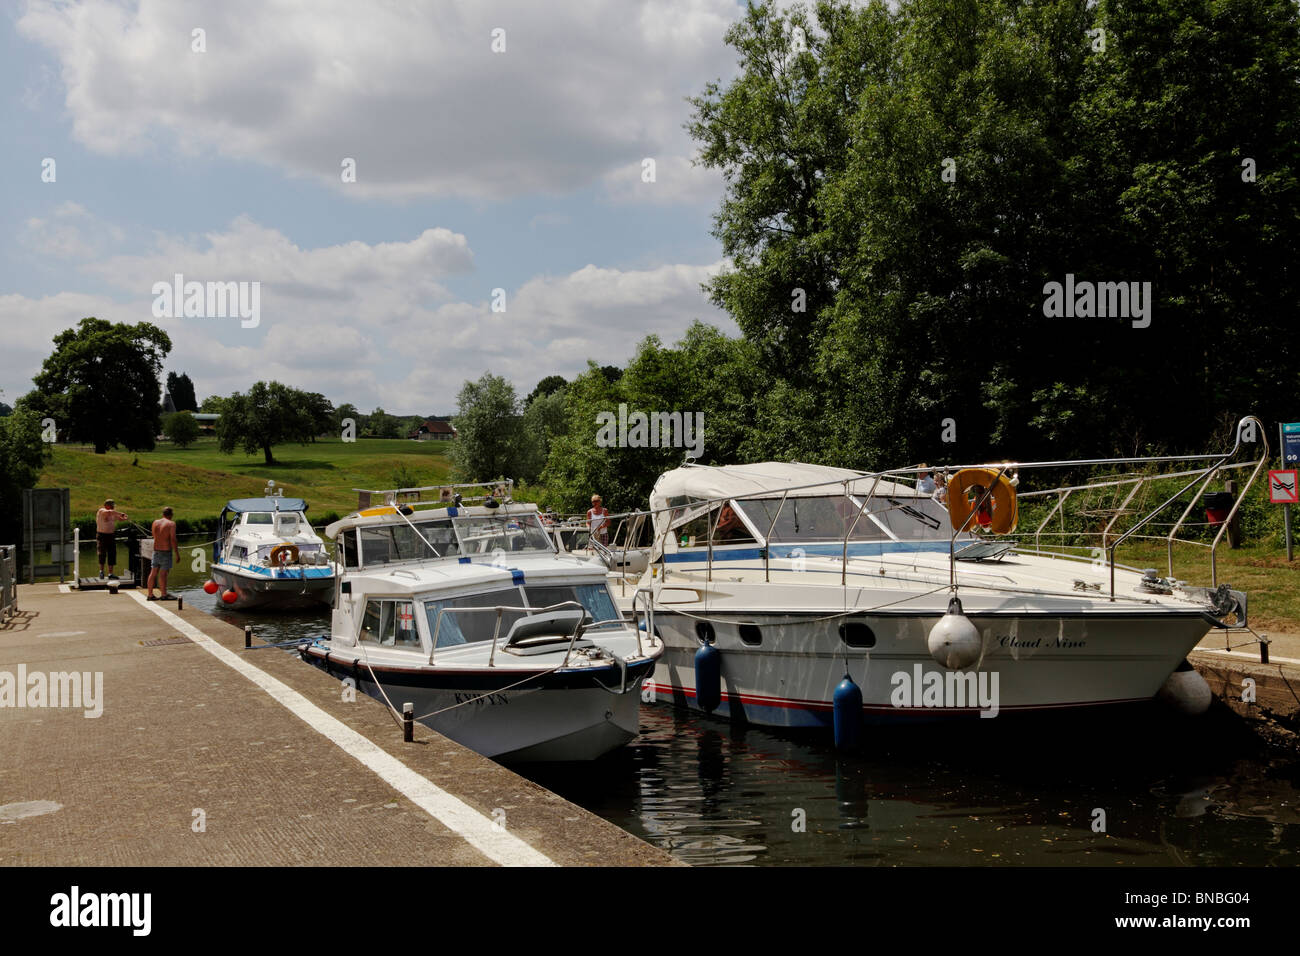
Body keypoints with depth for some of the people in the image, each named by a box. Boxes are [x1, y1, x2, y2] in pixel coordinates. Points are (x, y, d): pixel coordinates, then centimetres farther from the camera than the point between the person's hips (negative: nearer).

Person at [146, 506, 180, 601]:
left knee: (153, 572, 9)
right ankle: (164, 594, -1)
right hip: (166, 551, -6)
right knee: (163, 573, -4)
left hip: (156, 550, 6)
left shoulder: (155, 522, 8)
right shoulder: (171, 524, -9)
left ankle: (150, 594, 12)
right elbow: (173, 539, -15)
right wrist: (177, 553, -11)